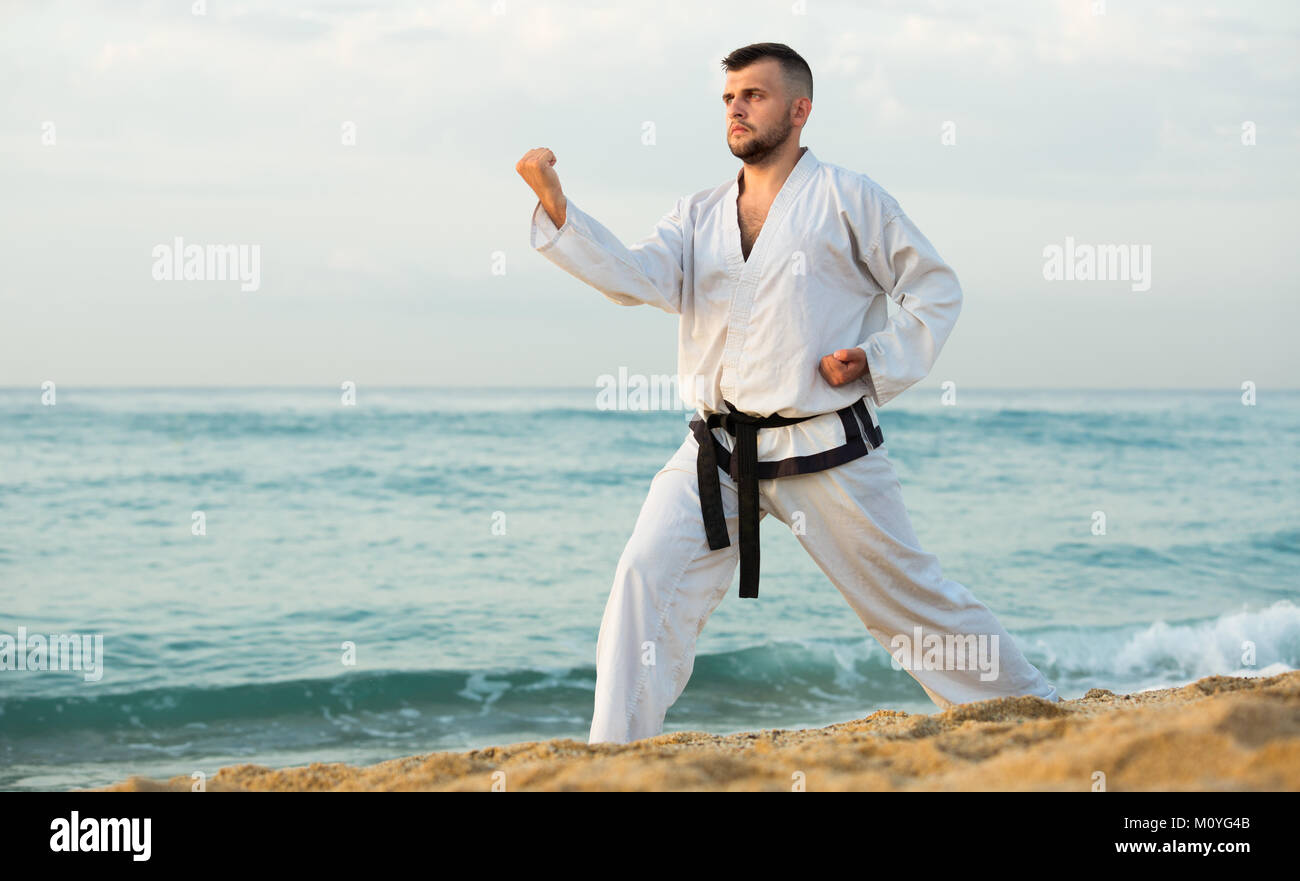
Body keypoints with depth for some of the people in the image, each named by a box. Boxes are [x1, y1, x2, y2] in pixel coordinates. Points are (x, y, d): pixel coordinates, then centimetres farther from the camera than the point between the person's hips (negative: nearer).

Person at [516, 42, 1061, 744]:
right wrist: (556, 205, -18)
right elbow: (636, 276, -7)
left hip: (827, 451, -4)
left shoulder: (845, 199, -1)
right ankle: (617, 752, -1)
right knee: (647, 577, -10)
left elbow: (936, 290, 3)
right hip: (715, 454, 4)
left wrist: (877, 361, -11)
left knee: (909, 594, 3)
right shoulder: (698, 216, 11)